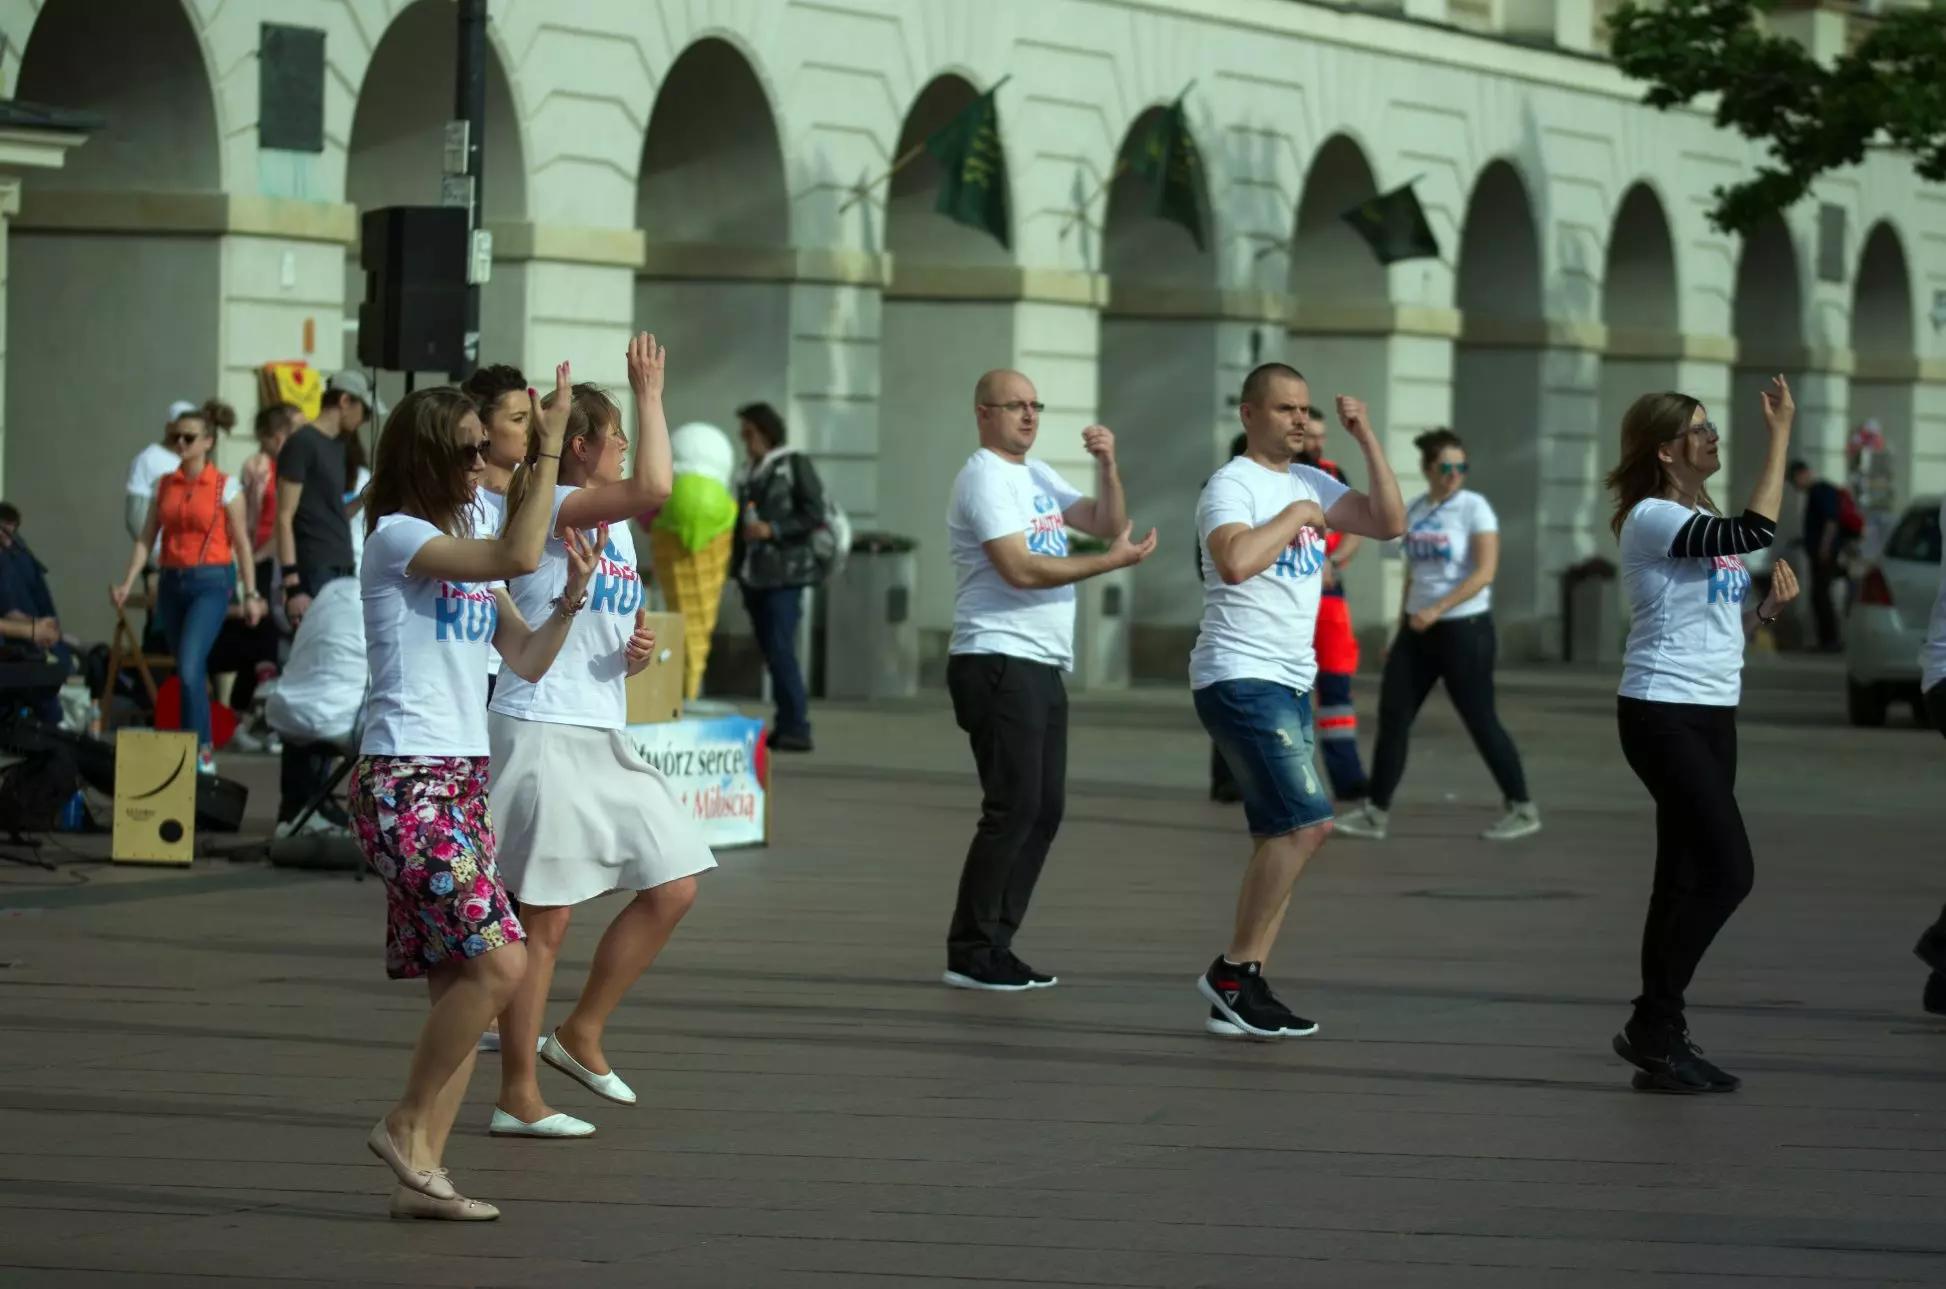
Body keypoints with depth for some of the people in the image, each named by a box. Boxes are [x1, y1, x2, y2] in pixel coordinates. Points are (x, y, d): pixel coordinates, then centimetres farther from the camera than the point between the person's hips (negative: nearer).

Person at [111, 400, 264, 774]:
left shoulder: (226, 487, -3)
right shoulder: (165, 485, 9)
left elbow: (241, 544, -1)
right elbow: (146, 537, 7)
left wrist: (251, 594, -2)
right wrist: (127, 583, -3)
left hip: (210, 582, -5)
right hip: (172, 581, 5)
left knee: (190, 668, -18)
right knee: (187, 672, 11)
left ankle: (201, 753, -14)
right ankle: (203, 752, 22)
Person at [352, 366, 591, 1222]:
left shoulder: (467, 556, 18)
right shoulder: (397, 537, -8)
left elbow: (527, 661, 17)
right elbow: (518, 557, -23)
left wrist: (571, 600, 1)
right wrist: (549, 450, -20)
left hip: (462, 781, 9)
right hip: (406, 782, -9)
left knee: (460, 981, 3)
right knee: (498, 960, -17)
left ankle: (422, 1172, 5)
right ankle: (407, 1125, -3)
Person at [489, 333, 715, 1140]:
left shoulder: (613, 526, 15)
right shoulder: (548, 511, -13)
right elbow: (653, 488, -30)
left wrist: (638, 652, 3)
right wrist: (650, 392, -20)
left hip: (603, 737, 9)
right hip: (543, 732, -9)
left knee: (672, 884, 8)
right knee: (544, 917, -4)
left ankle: (582, 1034, 20)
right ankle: (517, 1096, 3)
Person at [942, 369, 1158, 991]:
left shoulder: (1038, 477, 19)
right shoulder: (984, 478, -9)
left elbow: (1107, 522, 15)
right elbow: (1020, 568, -19)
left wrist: (1107, 465, -1)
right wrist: (1113, 561, -15)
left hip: (1042, 668, 9)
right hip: (1000, 664, -9)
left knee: (1045, 809, 8)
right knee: (1014, 808, -11)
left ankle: (995, 946, 12)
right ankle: (971, 954, -6)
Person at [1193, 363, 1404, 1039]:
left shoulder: (1310, 484, 14)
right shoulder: (1231, 486, -10)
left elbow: (1389, 523, 9)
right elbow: (1235, 562, -28)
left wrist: (1367, 439, 3)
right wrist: (1293, 517, -15)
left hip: (1290, 684, 9)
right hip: (1241, 677, -9)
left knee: (1281, 838, 7)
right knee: (1307, 821, -17)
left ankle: (1239, 998, 8)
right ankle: (1234, 970, -9)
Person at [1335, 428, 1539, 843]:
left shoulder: (1474, 508, -9)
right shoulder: (1414, 511, 9)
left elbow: (1485, 572, -17)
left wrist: (1436, 609, -24)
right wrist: (1401, 631, 14)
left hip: (1464, 627, -6)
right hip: (1419, 630, 6)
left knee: (1480, 720, -2)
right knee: (1392, 715, 0)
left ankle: (1523, 809, 10)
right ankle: (1376, 813, 5)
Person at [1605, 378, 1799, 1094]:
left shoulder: (1703, 521, 15)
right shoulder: (1652, 519, -14)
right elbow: (1756, 535, -28)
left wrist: (1770, 607, 2)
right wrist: (1780, 435, -25)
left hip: (1711, 713, 9)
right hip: (1664, 714, -9)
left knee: (1688, 876, 7)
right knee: (1728, 871, -14)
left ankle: (1657, 1035, 10)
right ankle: (1652, 1028, -8)